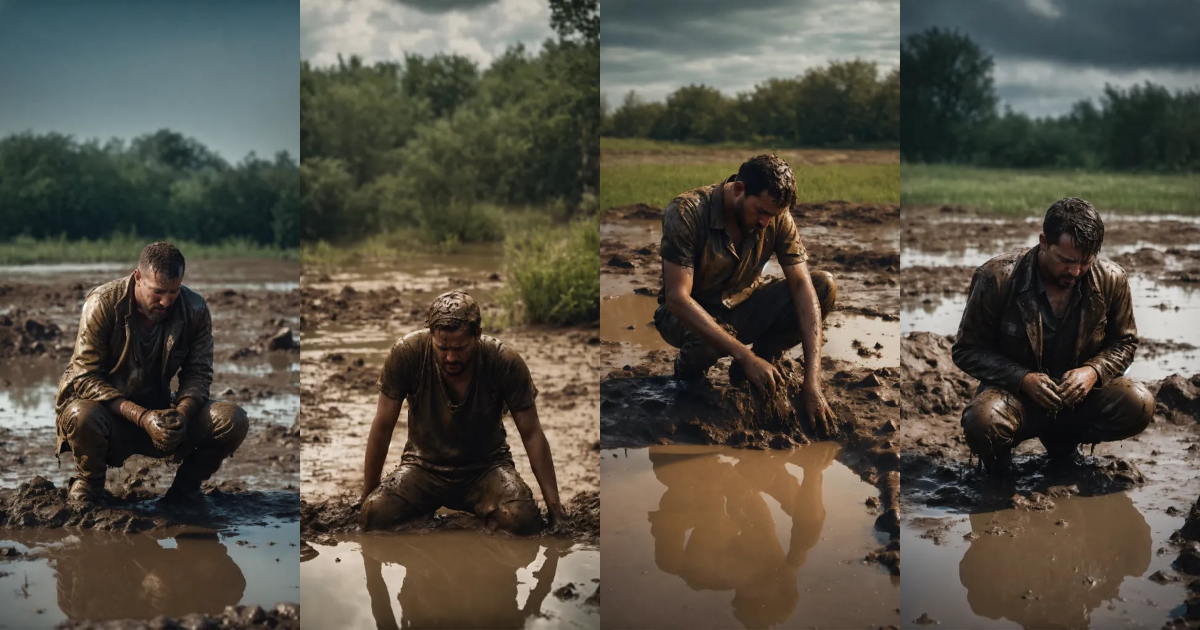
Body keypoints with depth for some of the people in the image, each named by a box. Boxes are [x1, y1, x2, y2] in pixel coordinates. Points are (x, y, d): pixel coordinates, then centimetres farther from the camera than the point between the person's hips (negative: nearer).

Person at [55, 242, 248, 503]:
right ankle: (88, 482, -4)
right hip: (111, 411, -3)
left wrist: (181, 414, -26)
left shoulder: (195, 310, -8)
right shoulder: (102, 304, -18)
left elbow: (198, 374, -4)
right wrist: (142, 417, -31)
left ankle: (184, 489, 5)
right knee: (81, 417, -39)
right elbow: (86, 378, -19)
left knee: (233, 420, -21)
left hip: (159, 410, 3)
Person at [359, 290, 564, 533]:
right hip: (424, 465, 1)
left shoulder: (506, 361, -20)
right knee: (373, 515, -26)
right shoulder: (406, 353, -20)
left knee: (524, 520, -29)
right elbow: (382, 427, -11)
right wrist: (366, 497, -6)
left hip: (487, 466, -1)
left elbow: (532, 434, -11)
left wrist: (554, 505, -13)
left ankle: (488, 513, 6)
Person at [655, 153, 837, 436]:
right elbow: (677, 297, -32)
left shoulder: (777, 217, -15)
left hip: (743, 305, 4)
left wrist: (812, 381, -30)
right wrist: (745, 356, -39)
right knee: (707, 344, -41)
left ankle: (753, 370, -1)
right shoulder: (686, 213, -27)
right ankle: (689, 372, -1)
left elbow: (803, 287, -19)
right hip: (690, 313, -4)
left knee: (825, 286, -19)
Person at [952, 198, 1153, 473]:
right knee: (982, 423, -37)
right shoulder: (996, 278, -18)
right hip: (1016, 391, -3)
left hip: (1081, 391, 4)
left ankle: (1062, 439, 5)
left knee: (1139, 404, -25)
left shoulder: (1112, 280, -10)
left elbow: (1124, 342, 6)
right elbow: (968, 350, -10)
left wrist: (1093, 371, -17)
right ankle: (999, 450, 4)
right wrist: (1023, 378, -25)